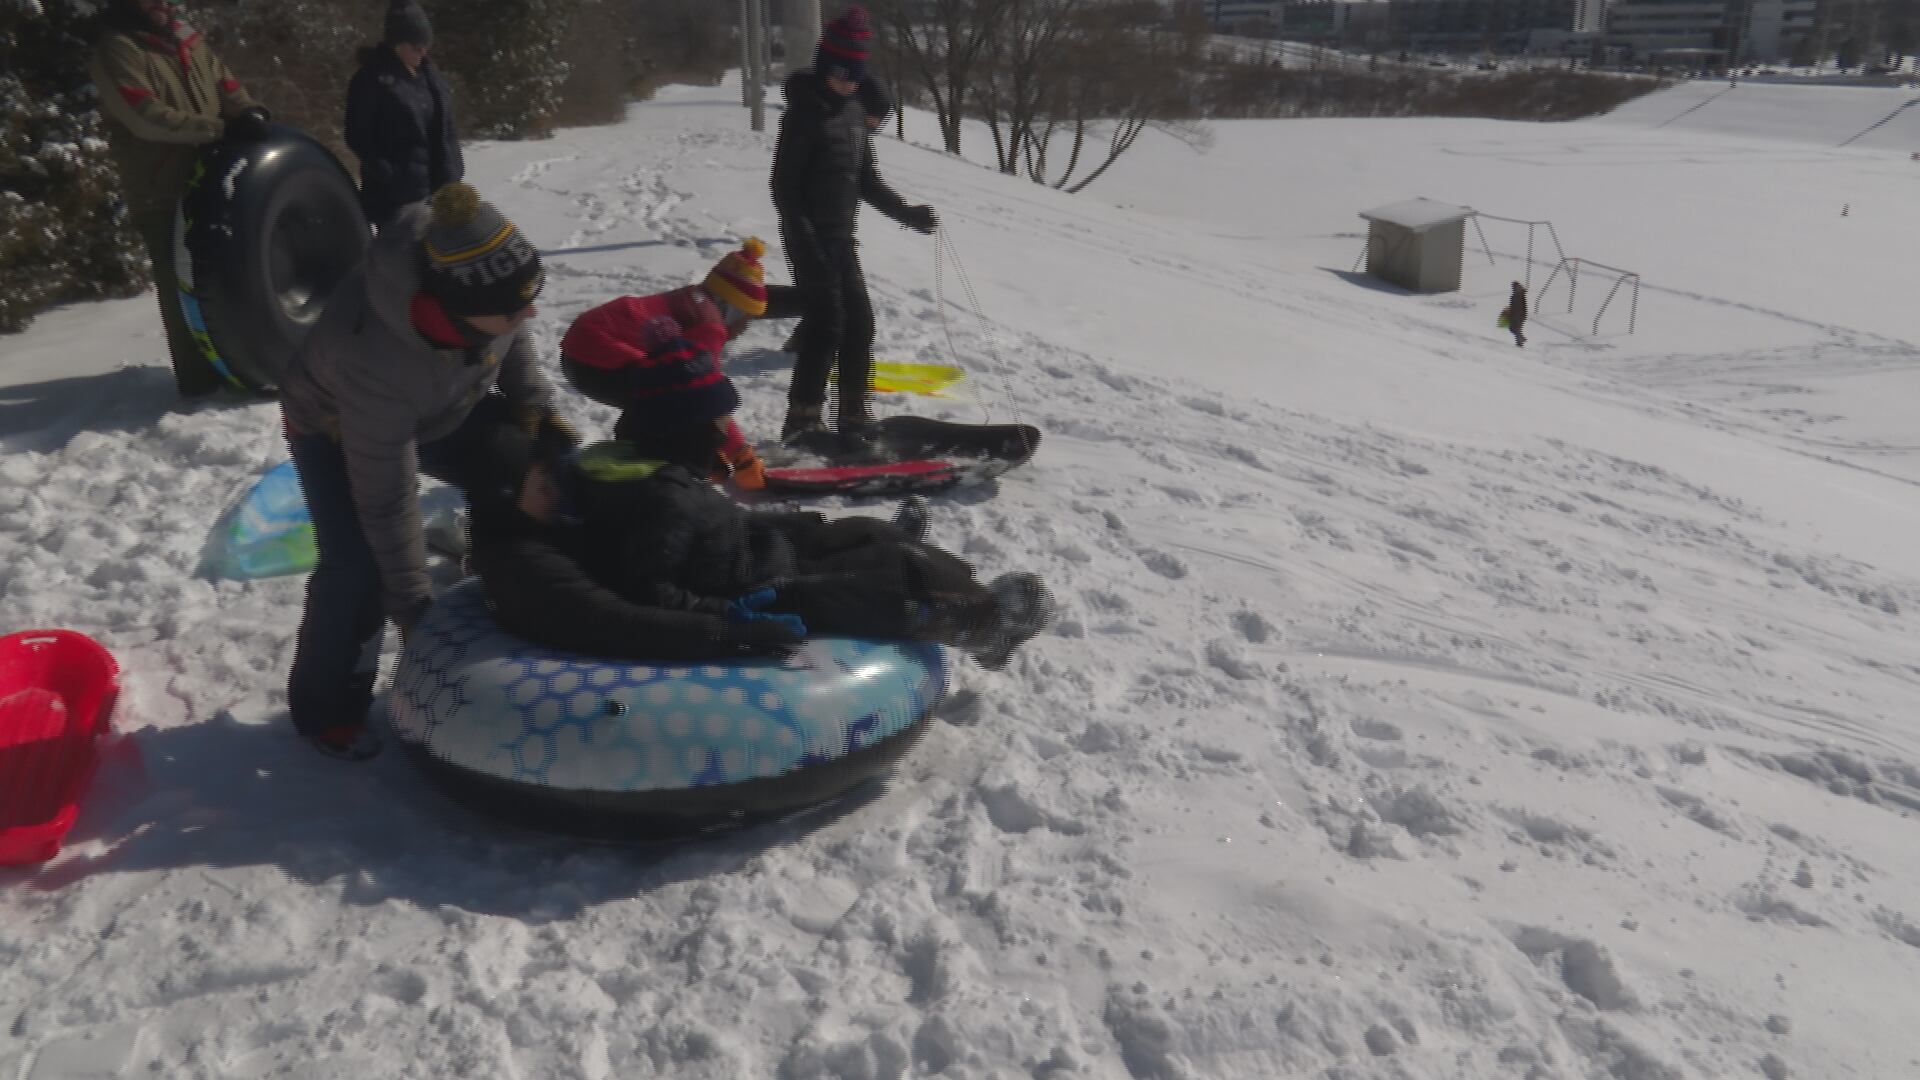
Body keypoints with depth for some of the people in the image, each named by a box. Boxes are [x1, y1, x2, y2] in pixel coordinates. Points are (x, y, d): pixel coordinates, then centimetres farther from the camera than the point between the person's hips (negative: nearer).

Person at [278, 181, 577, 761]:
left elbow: (512, 342, -4)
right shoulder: (374, 361, -45)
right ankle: (325, 707, 4)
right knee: (358, 566, -21)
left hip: (448, 406, 6)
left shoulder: (487, 285, -32)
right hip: (338, 430, -5)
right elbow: (387, 499, -35)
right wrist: (411, 603, -27)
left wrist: (533, 404, -14)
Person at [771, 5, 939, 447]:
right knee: (827, 322, -10)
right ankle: (803, 417, -2)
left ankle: (854, 417, 12)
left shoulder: (852, 112, 12)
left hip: (841, 237, 7)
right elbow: (784, 186, -15)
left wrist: (907, 213, 7)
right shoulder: (803, 114, -11)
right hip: (811, 239, -7)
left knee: (859, 323, 5)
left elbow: (866, 179, 17)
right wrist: (804, 242, -23)